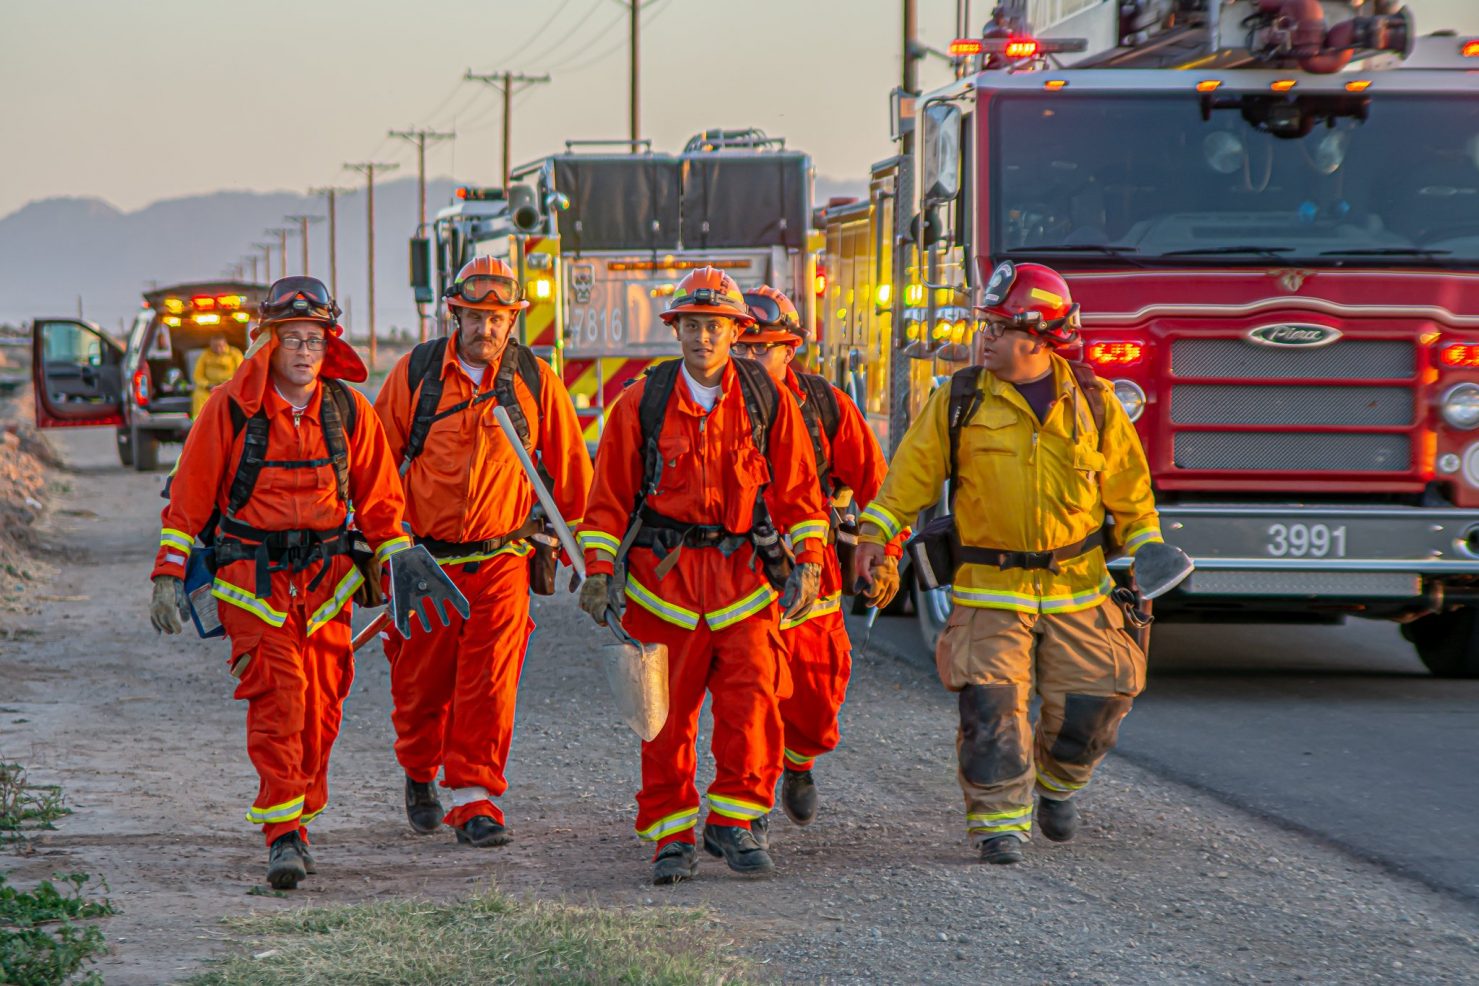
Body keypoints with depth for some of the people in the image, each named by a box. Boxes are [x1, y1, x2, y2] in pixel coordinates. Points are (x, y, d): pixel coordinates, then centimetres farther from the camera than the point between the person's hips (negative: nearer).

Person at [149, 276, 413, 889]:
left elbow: (378, 498, 12)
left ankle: (298, 818, 21)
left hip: (326, 576, 3)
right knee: (277, 700, -14)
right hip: (253, 577, -3)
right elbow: (190, 493, 0)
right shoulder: (231, 407, -4)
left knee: (320, 707, 3)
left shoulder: (348, 410, 4)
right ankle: (284, 837, -15)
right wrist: (169, 573, -3)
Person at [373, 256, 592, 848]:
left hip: (501, 560, 0)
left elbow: (569, 466, 9)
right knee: (421, 683, 9)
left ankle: (475, 802, -4)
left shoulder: (535, 380, 0)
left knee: (489, 686, -8)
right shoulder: (415, 372, -1)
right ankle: (419, 774, 35)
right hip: (424, 558, 0)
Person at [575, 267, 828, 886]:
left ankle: (732, 821, 1)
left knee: (752, 700, -11)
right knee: (668, 712, 0)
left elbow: (798, 490, 11)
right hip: (664, 573, 0)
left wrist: (808, 561, 3)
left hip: (746, 573, 0)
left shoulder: (766, 402, 6)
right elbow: (608, 496, 6)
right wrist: (598, 570, -2)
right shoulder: (641, 404, 4)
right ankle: (671, 837, 9)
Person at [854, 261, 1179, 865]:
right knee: (991, 704, -12)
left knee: (1094, 696, 3)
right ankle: (1000, 819, -4)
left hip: (1076, 589, 1)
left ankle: (1057, 780, 31)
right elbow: (914, 468, 3)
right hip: (990, 587, -1)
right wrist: (876, 531, -5)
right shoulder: (961, 401, -1)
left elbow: (1128, 487, 9)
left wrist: (1147, 547, 2)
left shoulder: (1092, 403, 2)